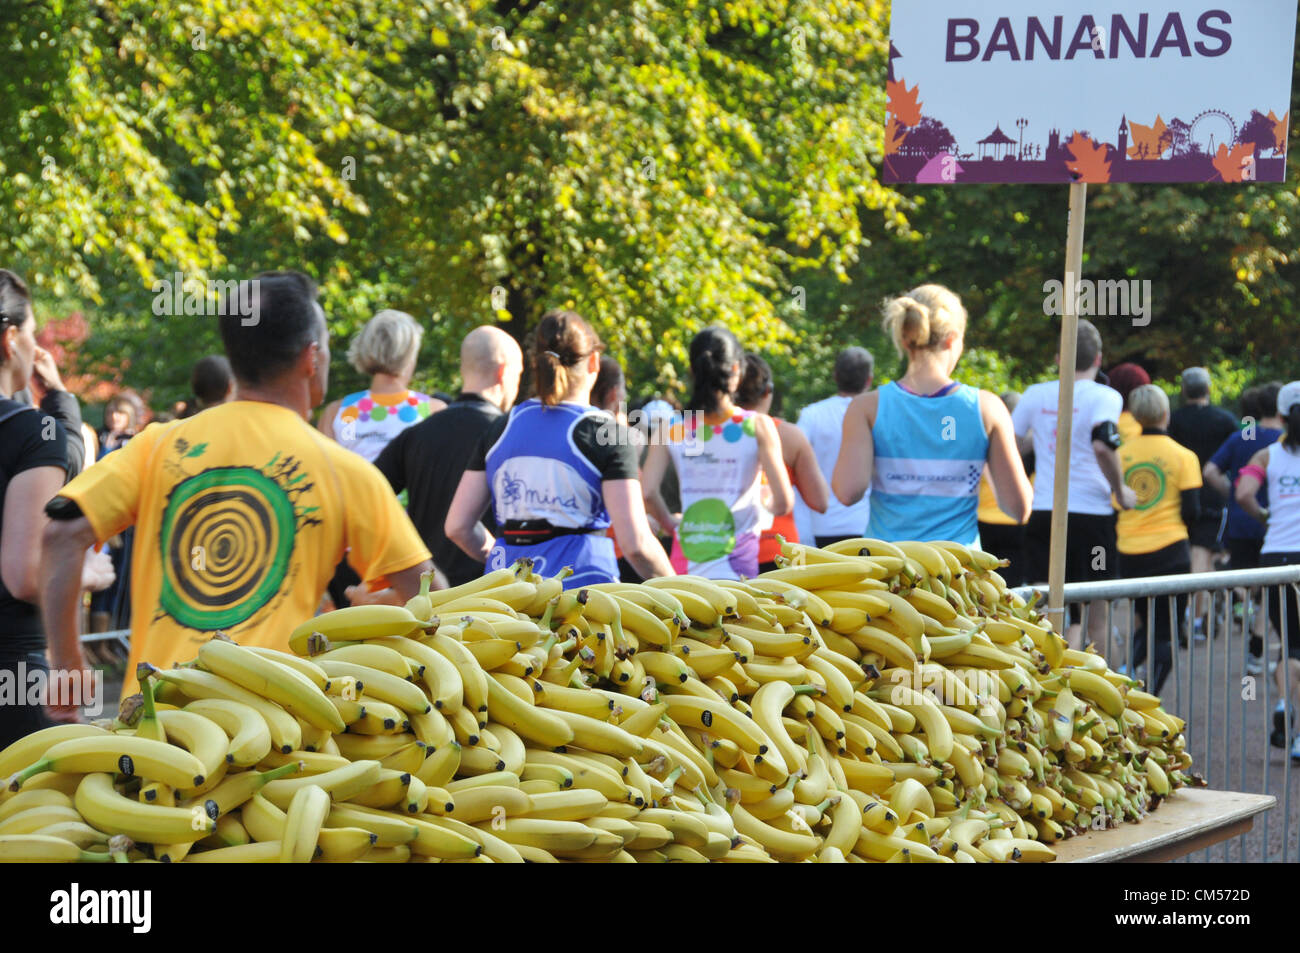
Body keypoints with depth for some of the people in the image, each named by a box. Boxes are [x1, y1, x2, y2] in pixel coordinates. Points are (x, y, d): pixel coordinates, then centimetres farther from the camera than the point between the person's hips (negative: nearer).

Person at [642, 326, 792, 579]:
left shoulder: (670, 430, 3)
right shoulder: (757, 426, -3)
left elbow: (646, 493, -5)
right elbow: (784, 502, -7)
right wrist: (766, 501, 16)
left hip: (686, 565, 2)